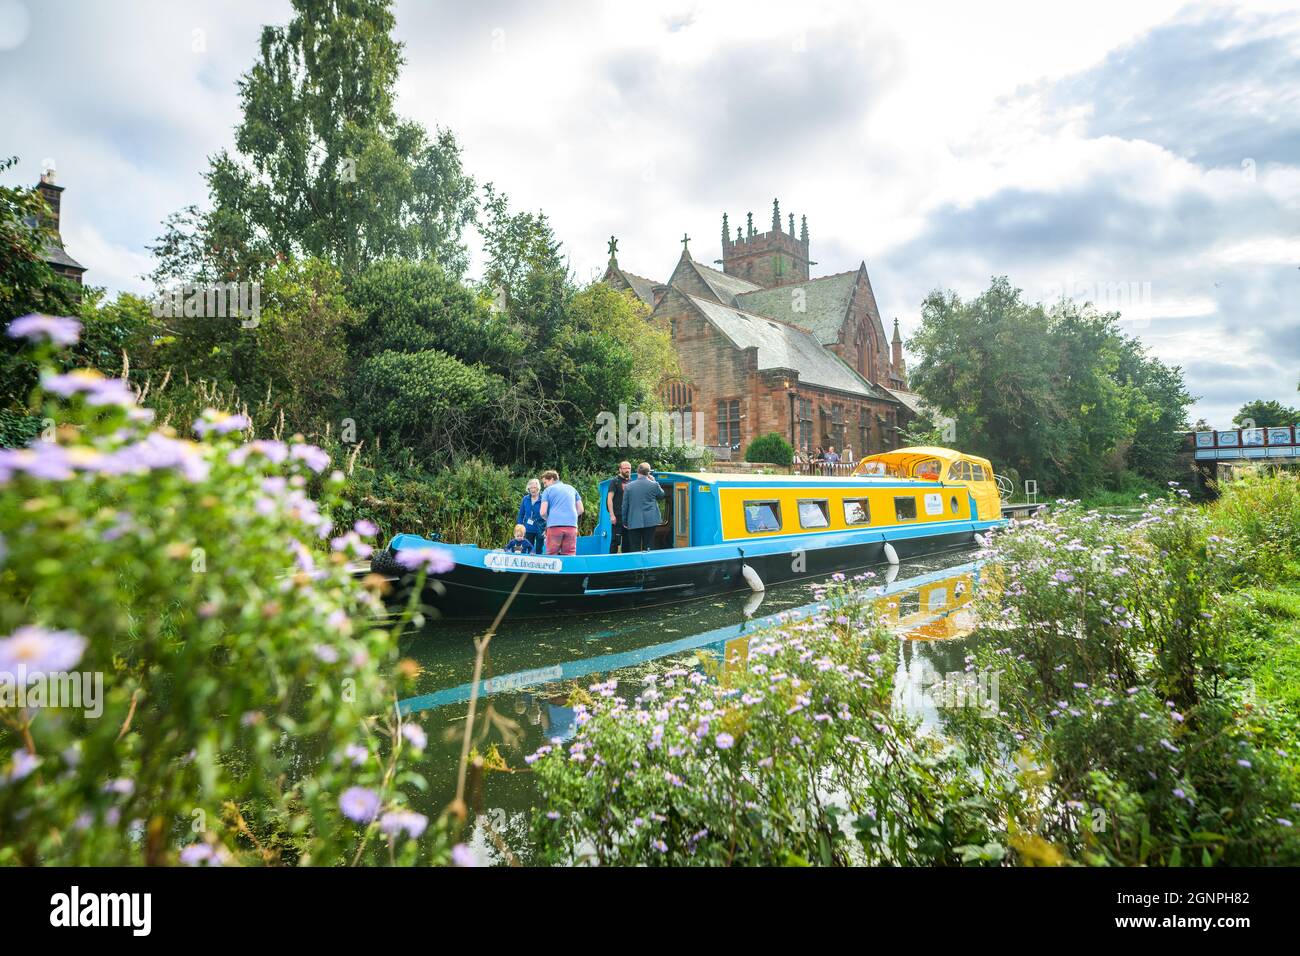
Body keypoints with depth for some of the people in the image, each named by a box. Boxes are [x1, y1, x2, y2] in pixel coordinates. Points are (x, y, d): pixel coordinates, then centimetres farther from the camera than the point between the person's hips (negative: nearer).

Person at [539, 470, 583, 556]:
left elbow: (543, 512, 0)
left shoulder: (547, 490, 8)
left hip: (554, 526, -3)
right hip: (571, 525, 3)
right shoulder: (572, 488, 20)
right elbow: (580, 510, 17)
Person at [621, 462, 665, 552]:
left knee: (634, 549, 2)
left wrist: (625, 521, 14)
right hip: (650, 521, 0)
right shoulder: (654, 485, -4)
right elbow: (661, 495, 17)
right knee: (647, 548, 3)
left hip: (634, 522, 0)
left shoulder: (629, 486, 0)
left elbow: (625, 505, 5)